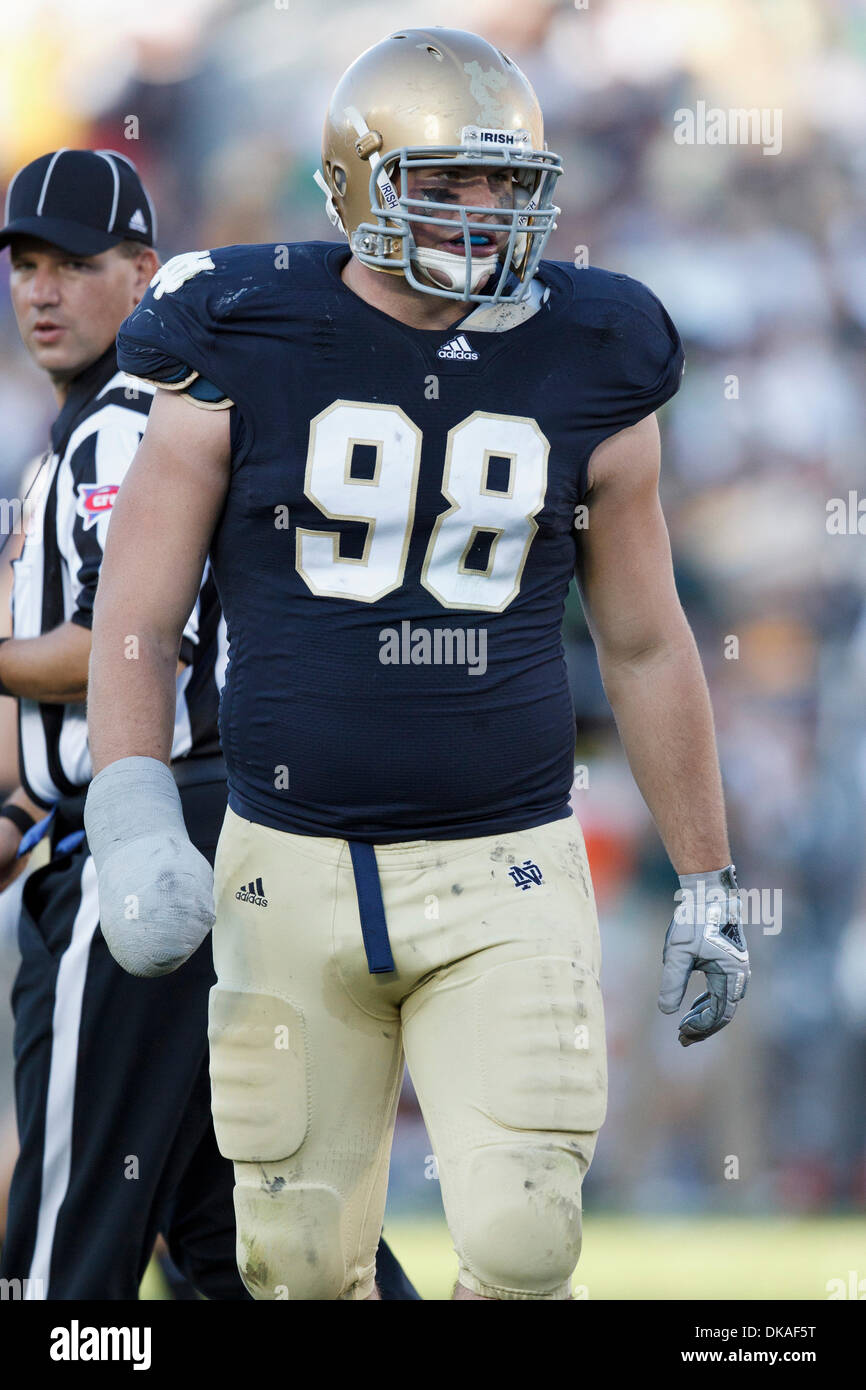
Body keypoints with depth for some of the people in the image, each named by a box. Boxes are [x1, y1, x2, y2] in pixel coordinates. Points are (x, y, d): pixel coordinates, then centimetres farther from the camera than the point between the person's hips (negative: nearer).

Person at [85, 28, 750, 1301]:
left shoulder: (586, 372, 2)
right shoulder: (247, 351, -3)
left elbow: (646, 647, 11)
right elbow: (137, 621, -2)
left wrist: (708, 884, 12)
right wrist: (134, 824, -16)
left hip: (506, 878, 0)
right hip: (293, 870, 0)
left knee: (521, 1250, -12)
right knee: (304, 1265, 6)